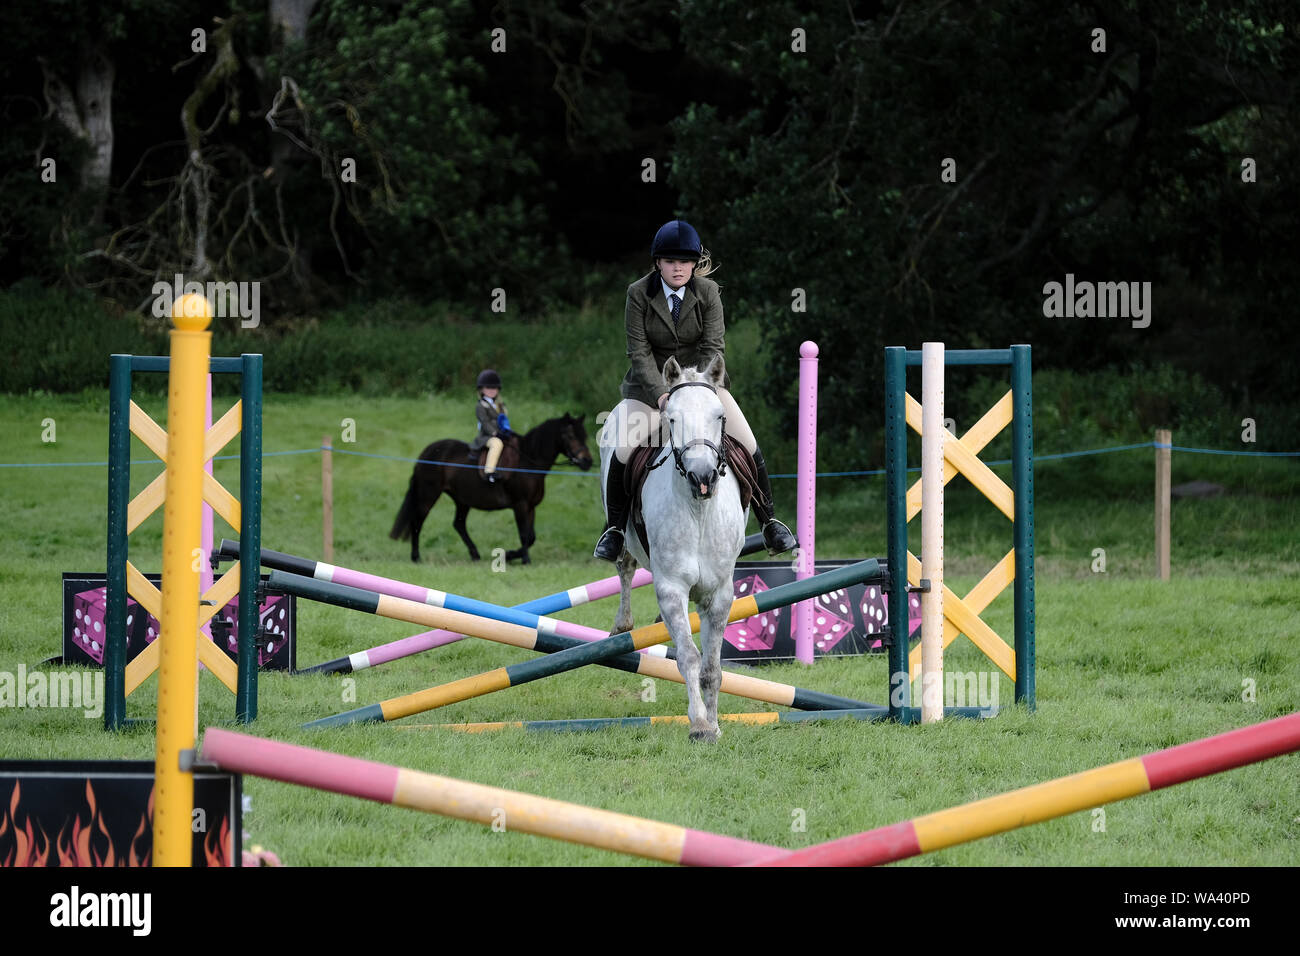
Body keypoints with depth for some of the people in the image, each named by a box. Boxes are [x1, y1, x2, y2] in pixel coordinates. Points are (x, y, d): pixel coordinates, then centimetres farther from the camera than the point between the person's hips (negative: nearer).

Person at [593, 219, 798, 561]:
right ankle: (614, 528, -2)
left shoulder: (708, 293, -7)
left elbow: (713, 349, -12)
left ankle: (769, 522, 7)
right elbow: (639, 353, -13)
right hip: (652, 384, -1)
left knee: (747, 445, -11)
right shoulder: (639, 294, -9)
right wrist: (661, 395, -26)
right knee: (624, 450, -22)